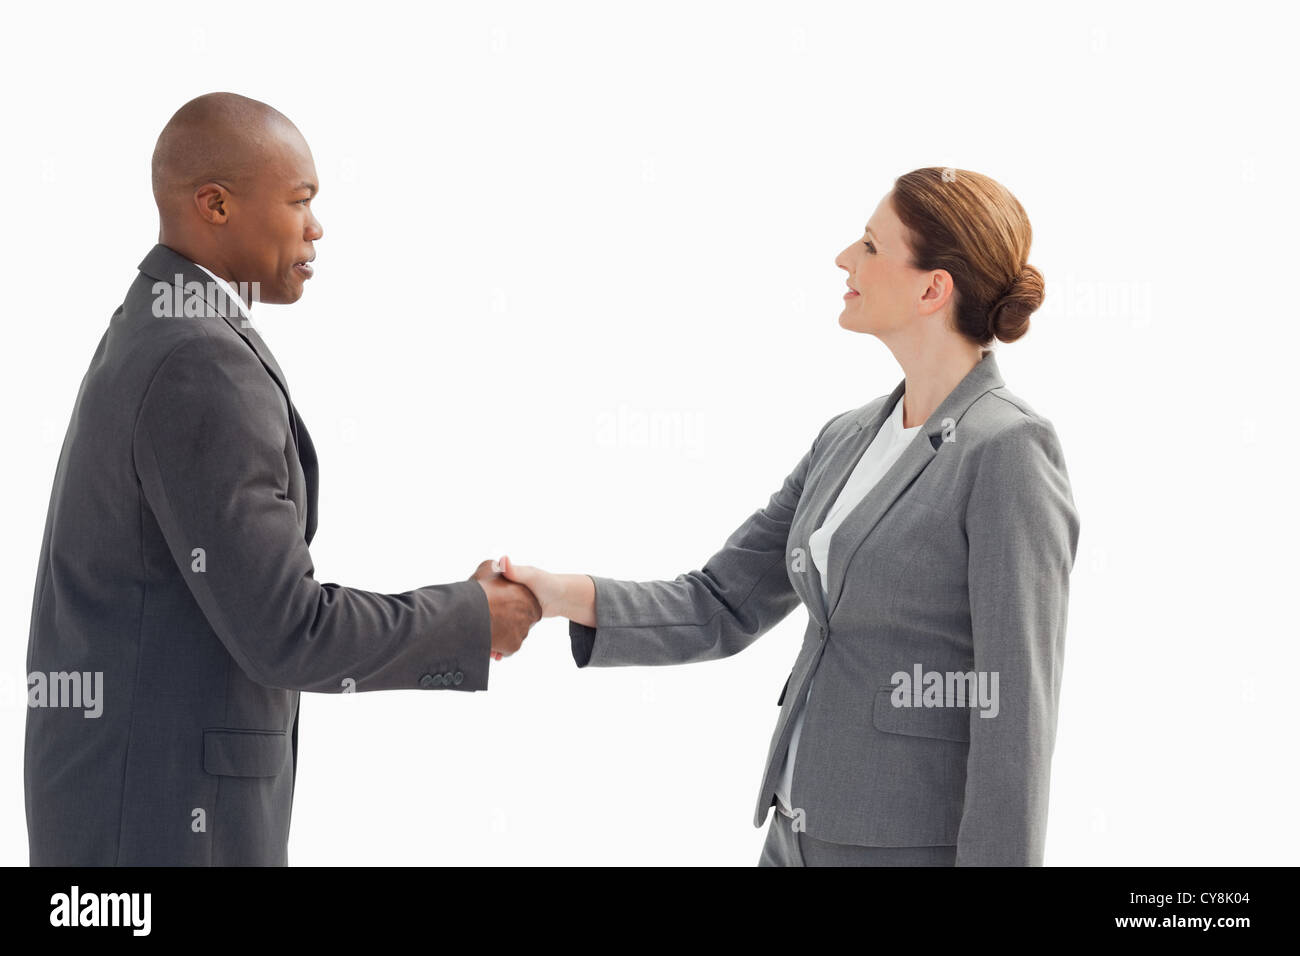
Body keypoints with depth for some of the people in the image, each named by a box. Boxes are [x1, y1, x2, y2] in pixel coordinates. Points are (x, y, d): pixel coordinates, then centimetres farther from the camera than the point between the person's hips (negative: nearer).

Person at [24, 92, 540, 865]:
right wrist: (470, 623, -6)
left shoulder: (152, 344, 14)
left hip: (137, 786, 11)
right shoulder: (203, 371, -20)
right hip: (166, 809, -11)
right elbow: (286, 633, -21)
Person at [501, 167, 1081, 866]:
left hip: (922, 843, -8)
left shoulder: (1009, 452, -14)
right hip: (802, 833, 8)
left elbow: (1017, 710, -17)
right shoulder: (847, 441, 11)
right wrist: (562, 594, -4)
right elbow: (722, 607, 10)